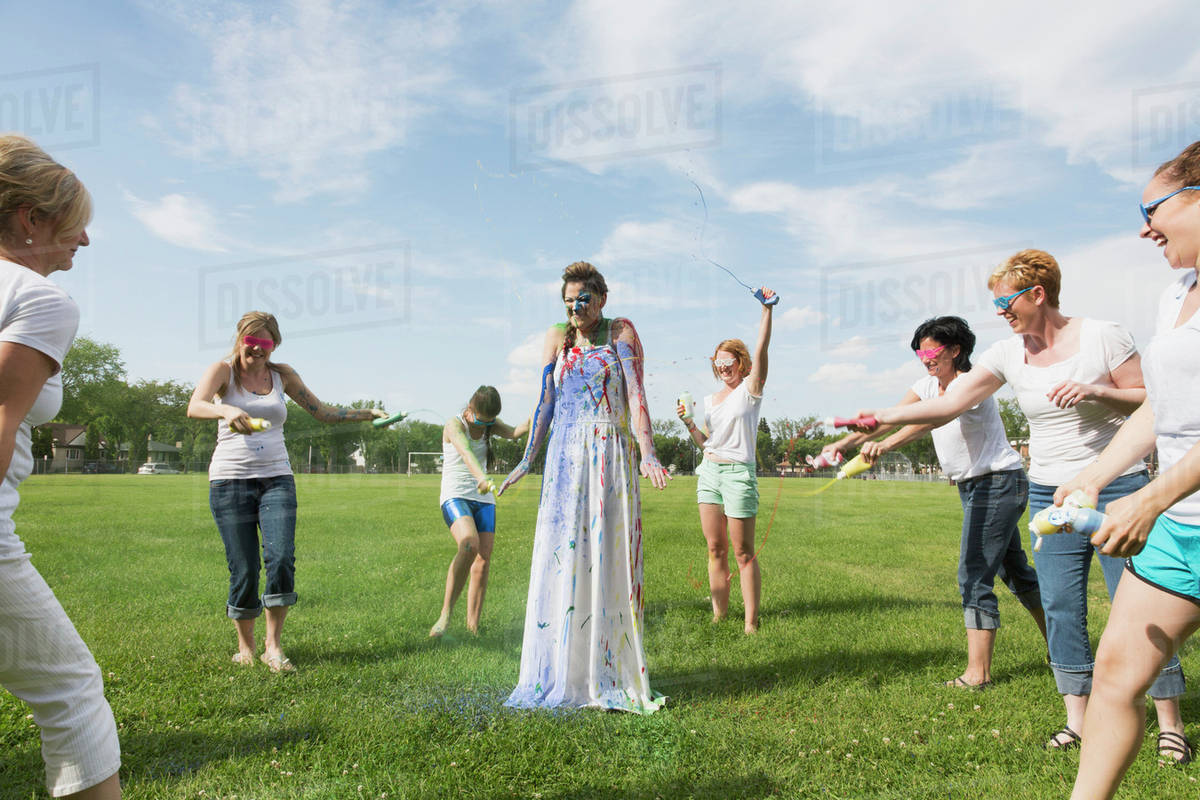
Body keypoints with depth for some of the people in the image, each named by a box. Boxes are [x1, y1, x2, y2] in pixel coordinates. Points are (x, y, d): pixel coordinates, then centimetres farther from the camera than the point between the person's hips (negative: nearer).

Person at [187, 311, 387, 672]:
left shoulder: (282, 375, 10)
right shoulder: (223, 371, 0)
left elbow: (322, 412, 17)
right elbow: (194, 406, -20)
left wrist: (367, 413, 9)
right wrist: (227, 411, -41)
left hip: (277, 479, 2)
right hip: (230, 480, -2)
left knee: (281, 559, -13)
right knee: (244, 569, -2)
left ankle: (273, 646, 1)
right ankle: (245, 646, 19)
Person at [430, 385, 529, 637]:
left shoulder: (490, 425, 8)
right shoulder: (455, 425, -10)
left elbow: (515, 432, -10)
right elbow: (466, 452, -31)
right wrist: (481, 477, -50)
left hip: (483, 500, 6)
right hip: (455, 497, -6)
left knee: (483, 561, -4)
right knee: (469, 545, -30)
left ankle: (473, 625, 5)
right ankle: (446, 614, -21)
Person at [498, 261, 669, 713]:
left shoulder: (621, 332, 3)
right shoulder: (557, 338, 11)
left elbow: (636, 393, -8)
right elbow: (545, 402, 9)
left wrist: (647, 453, -20)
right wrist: (527, 460, 5)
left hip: (612, 455, -2)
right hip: (566, 456, 3)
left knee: (610, 559, -2)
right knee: (561, 559, 1)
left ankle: (610, 675, 9)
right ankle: (560, 675, 12)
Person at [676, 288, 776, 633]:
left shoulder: (750, 390, 0)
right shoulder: (711, 399, 17)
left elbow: (761, 349, -14)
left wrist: (767, 309, -22)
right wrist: (688, 423, 4)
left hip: (739, 472, -6)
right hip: (709, 472, 6)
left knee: (743, 552, -4)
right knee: (715, 550, 8)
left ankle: (751, 623, 2)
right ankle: (718, 616, 15)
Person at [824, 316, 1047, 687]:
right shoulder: (928, 385, 6)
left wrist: (887, 445, -51)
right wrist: (844, 442, -17)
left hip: (999, 483, -9)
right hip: (974, 487, 9)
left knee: (974, 576, -11)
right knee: (1014, 568, 19)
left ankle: (977, 674, -5)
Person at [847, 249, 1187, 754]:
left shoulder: (1102, 337, -6)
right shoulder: (1009, 353, 3)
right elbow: (949, 404, 2)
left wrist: (1096, 391, -19)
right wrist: (878, 419, -4)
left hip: (1116, 487, -4)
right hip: (1050, 494, 4)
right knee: (1061, 606, 3)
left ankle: (1170, 723, 15)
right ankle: (1077, 718, 16)